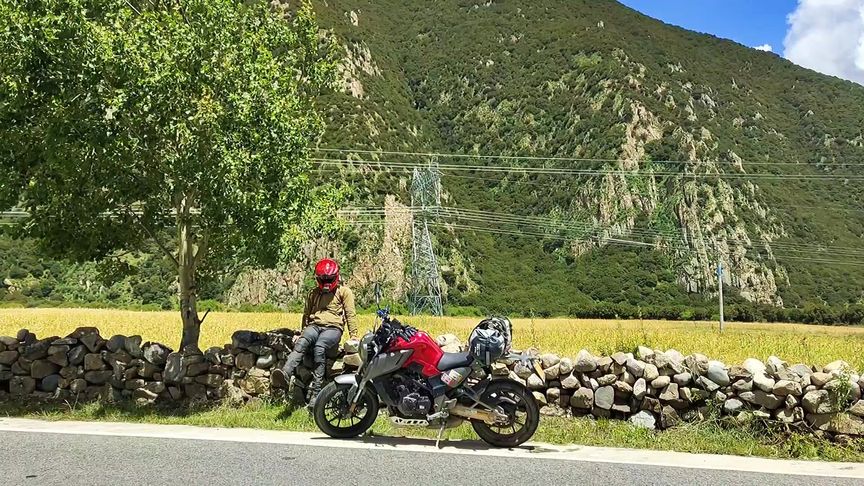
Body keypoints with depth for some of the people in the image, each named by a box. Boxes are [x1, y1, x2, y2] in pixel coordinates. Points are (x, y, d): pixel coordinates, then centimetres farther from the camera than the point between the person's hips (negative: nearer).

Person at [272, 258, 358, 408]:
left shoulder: (344, 291, 12)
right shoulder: (314, 293, 27)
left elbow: (351, 314, 5)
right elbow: (306, 314, 35)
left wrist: (353, 336, -3)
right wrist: (304, 331, 31)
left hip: (333, 328, -4)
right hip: (314, 326, 4)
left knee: (319, 347, -35)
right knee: (301, 343, -31)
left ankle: (315, 390, -42)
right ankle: (286, 375, -56)